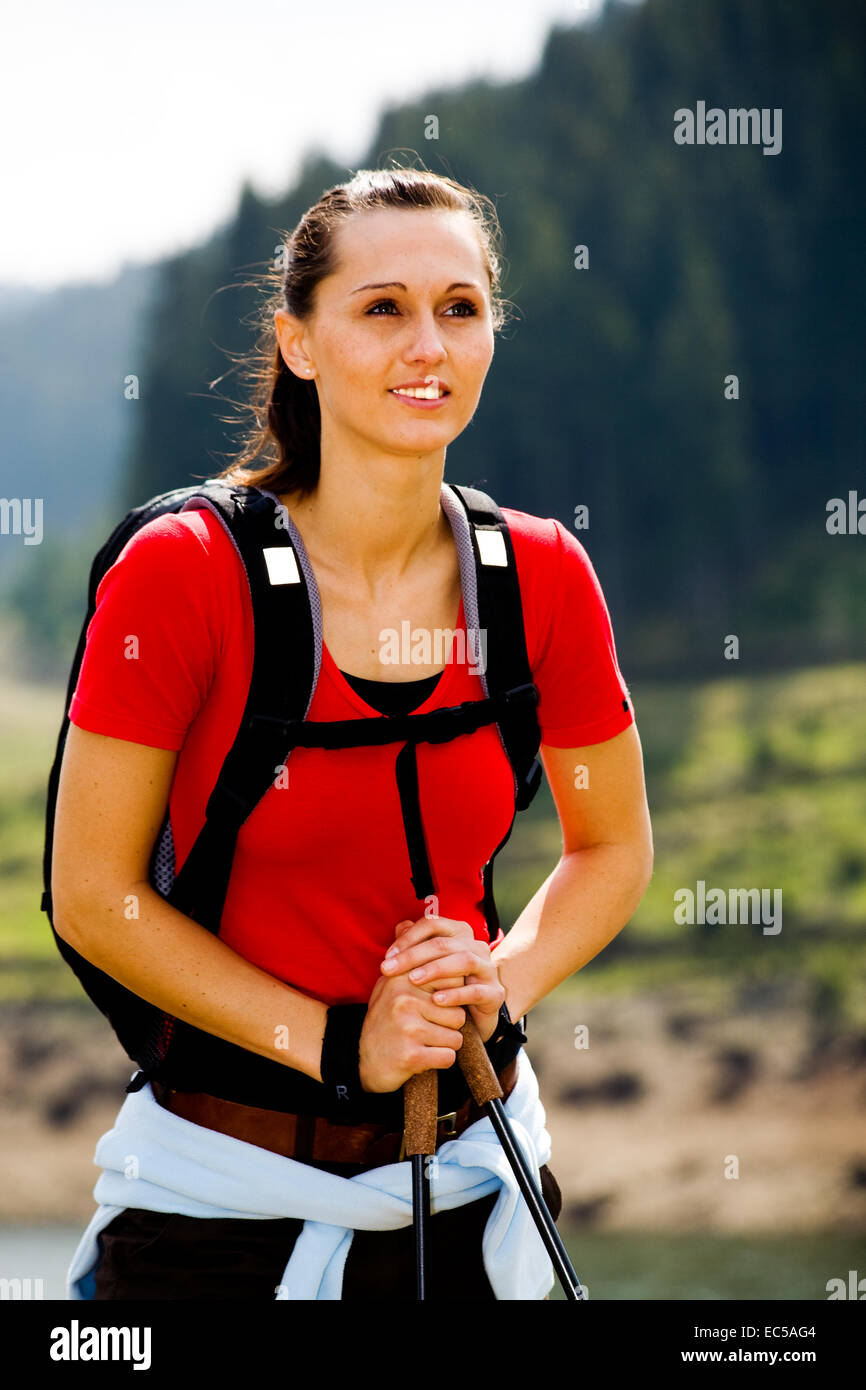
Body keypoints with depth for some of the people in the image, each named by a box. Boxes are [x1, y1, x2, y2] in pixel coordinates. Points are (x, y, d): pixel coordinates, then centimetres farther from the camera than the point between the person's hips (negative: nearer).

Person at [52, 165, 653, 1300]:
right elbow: (93, 896, -11)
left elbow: (614, 847, 8)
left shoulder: (542, 576, -5)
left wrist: (498, 987, -10)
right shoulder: (181, 572, -15)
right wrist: (336, 1043, -16)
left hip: (465, 1182, 3)